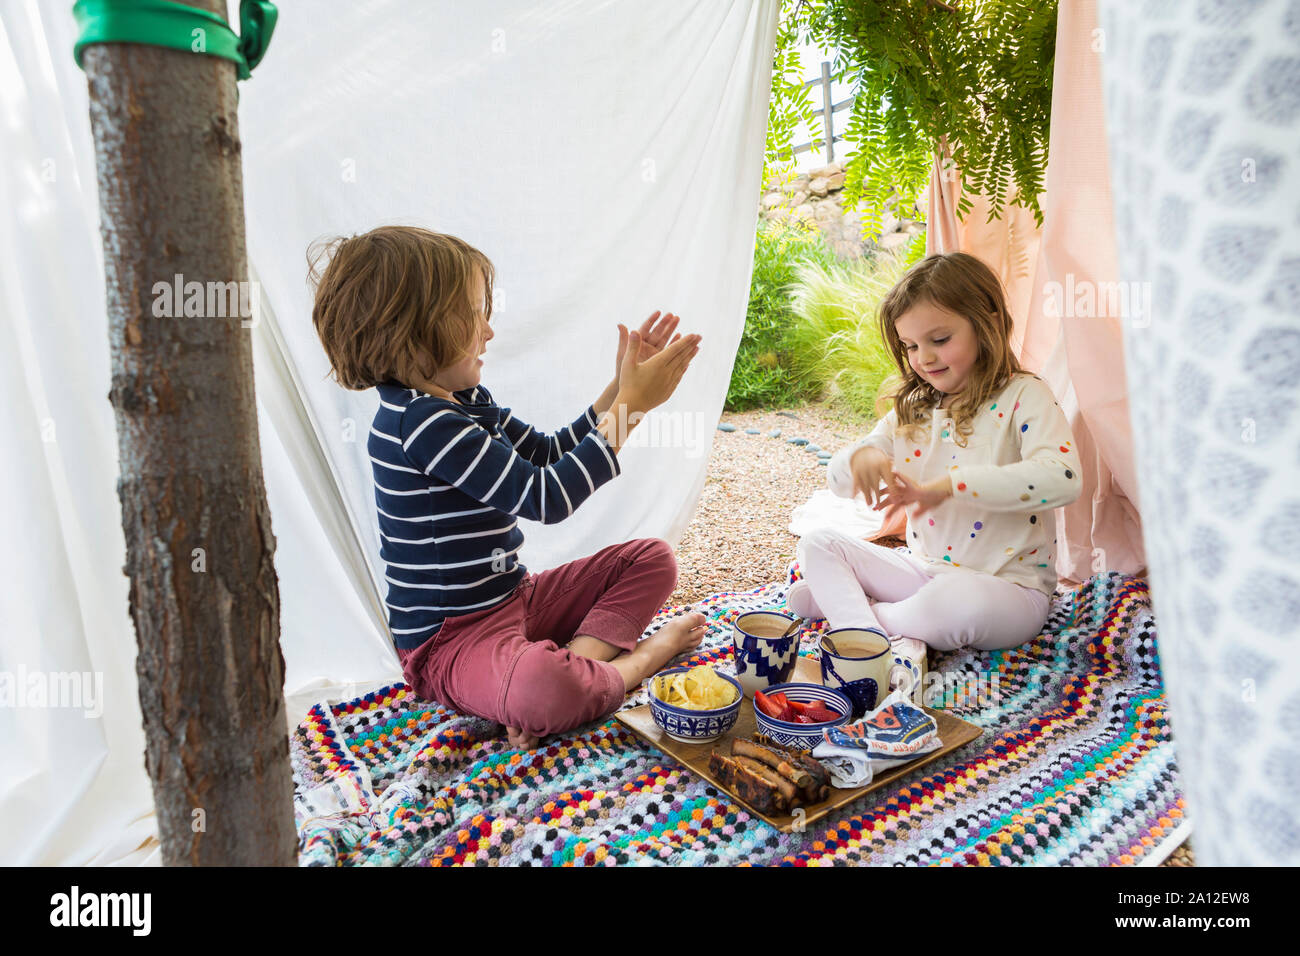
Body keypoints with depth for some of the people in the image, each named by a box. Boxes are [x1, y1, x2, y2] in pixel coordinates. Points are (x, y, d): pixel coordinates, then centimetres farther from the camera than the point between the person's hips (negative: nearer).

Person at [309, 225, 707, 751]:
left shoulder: (467, 402, 8)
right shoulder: (421, 424, -24)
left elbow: (547, 455, 16)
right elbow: (545, 498, -28)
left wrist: (620, 389, 5)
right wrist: (630, 406, -22)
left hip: (512, 596, 10)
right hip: (448, 638, -10)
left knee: (652, 558, 8)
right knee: (539, 692, -42)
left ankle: (580, 655, -15)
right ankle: (639, 659, -12)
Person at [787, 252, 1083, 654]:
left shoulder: (1023, 396, -9)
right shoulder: (911, 410, 8)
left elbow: (1061, 479, -29)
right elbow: (838, 480, 5)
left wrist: (949, 484, -33)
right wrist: (859, 457, -21)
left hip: (1006, 587, -6)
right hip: (923, 569, 6)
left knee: (962, 602, -40)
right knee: (820, 542, -3)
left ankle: (841, 602, -15)